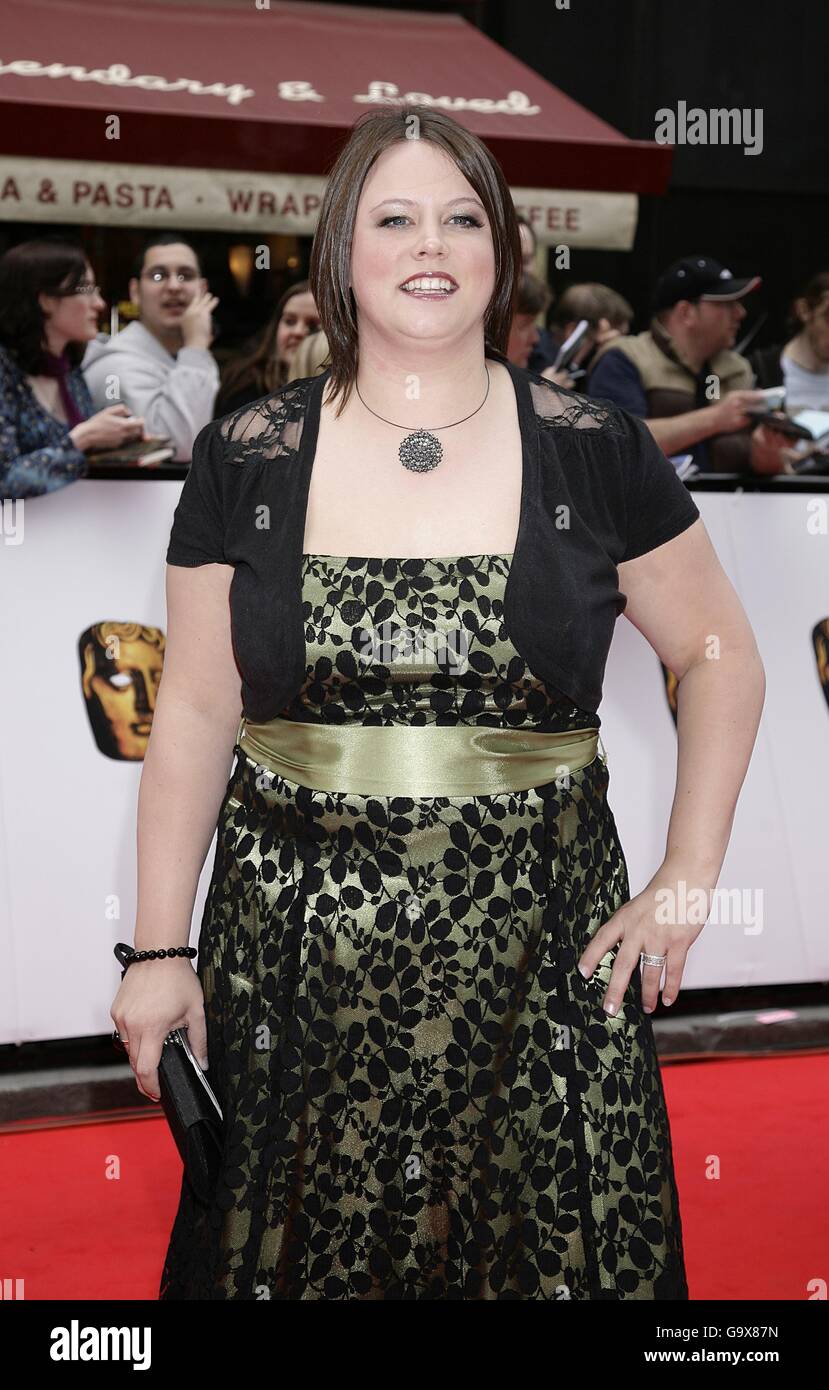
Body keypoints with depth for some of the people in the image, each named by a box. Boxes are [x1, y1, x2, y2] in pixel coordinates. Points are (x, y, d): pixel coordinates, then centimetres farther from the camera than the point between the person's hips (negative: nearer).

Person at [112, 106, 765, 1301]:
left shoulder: (598, 454, 0)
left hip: (537, 956, 0)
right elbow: (194, 712, 4)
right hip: (294, 957, 1)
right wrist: (160, 948, 2)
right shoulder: (245, 463, 1)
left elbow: (723, 659, 8)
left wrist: (687, 884, 1)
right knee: (299, 1245, 10)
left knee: (544, 1247, 8)